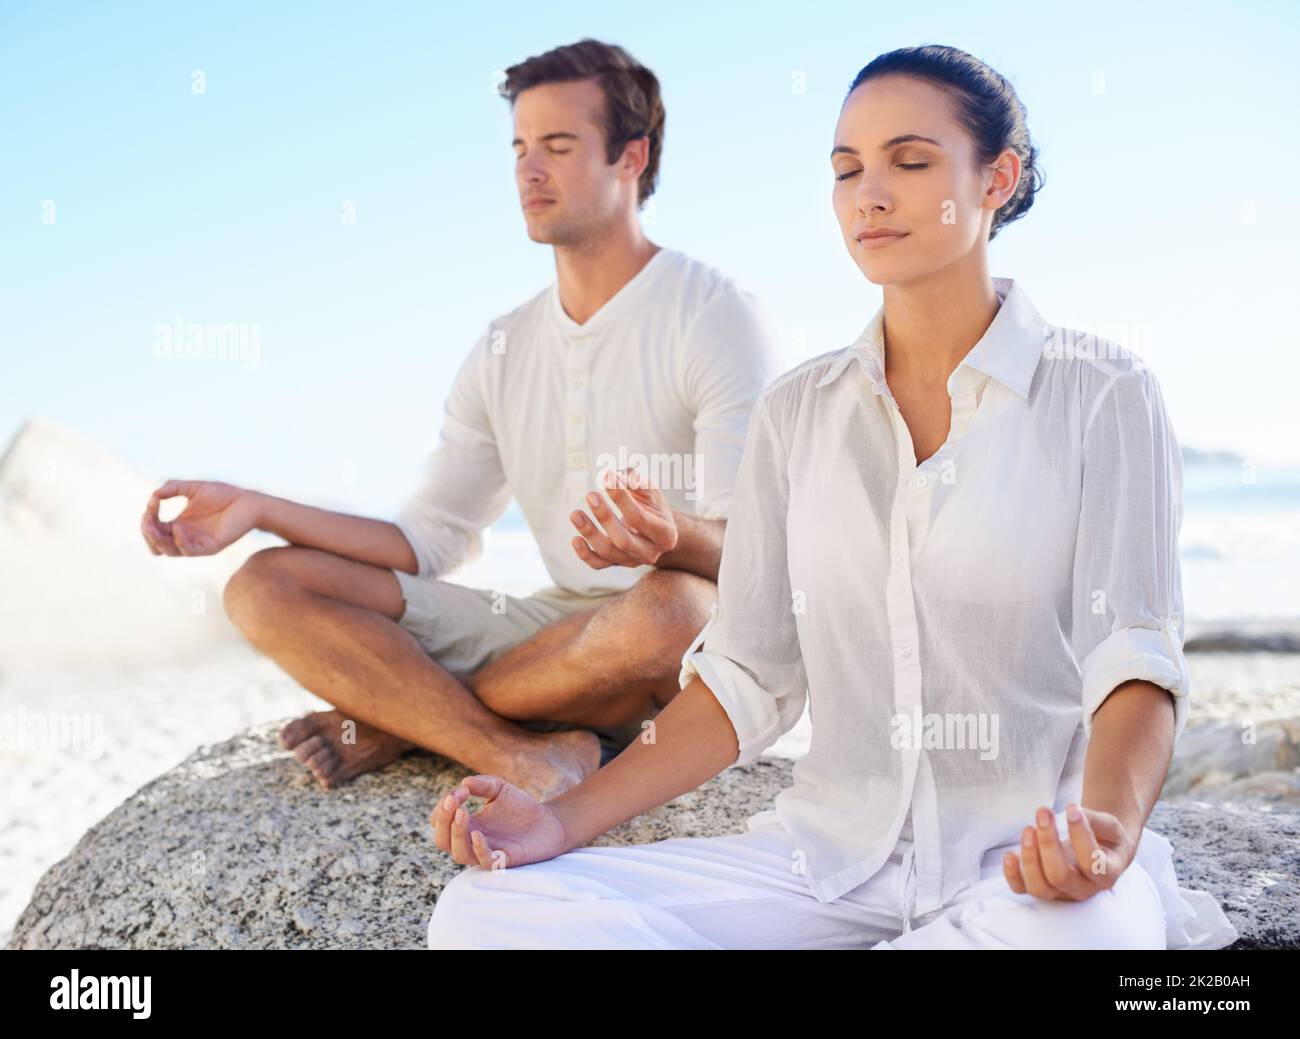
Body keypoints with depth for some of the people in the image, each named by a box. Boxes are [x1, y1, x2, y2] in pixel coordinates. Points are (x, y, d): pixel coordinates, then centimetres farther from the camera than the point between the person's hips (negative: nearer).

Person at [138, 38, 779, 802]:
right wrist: (257, 509, 0)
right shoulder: (505, 350, 13)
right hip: (557, 631, 5)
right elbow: (427, 543, 10)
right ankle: (522, 755, -24)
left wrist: (673, 540, -39)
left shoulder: (717, 315, -7)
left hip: (692, 652, -4)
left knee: (671, 606, -42)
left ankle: (402, 718, -15)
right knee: (265, 586, -5)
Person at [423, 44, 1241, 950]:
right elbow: (747, 678, 7)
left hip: (1032, 858, -2)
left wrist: (1107, 827, -30)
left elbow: (1132, 655, -8)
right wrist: (565, 821, -5)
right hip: (835, 852, 3)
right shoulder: (797, 413, 10)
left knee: (1080, 930, -41)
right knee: (488, 910, -19)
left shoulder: (1102, 394, 0)